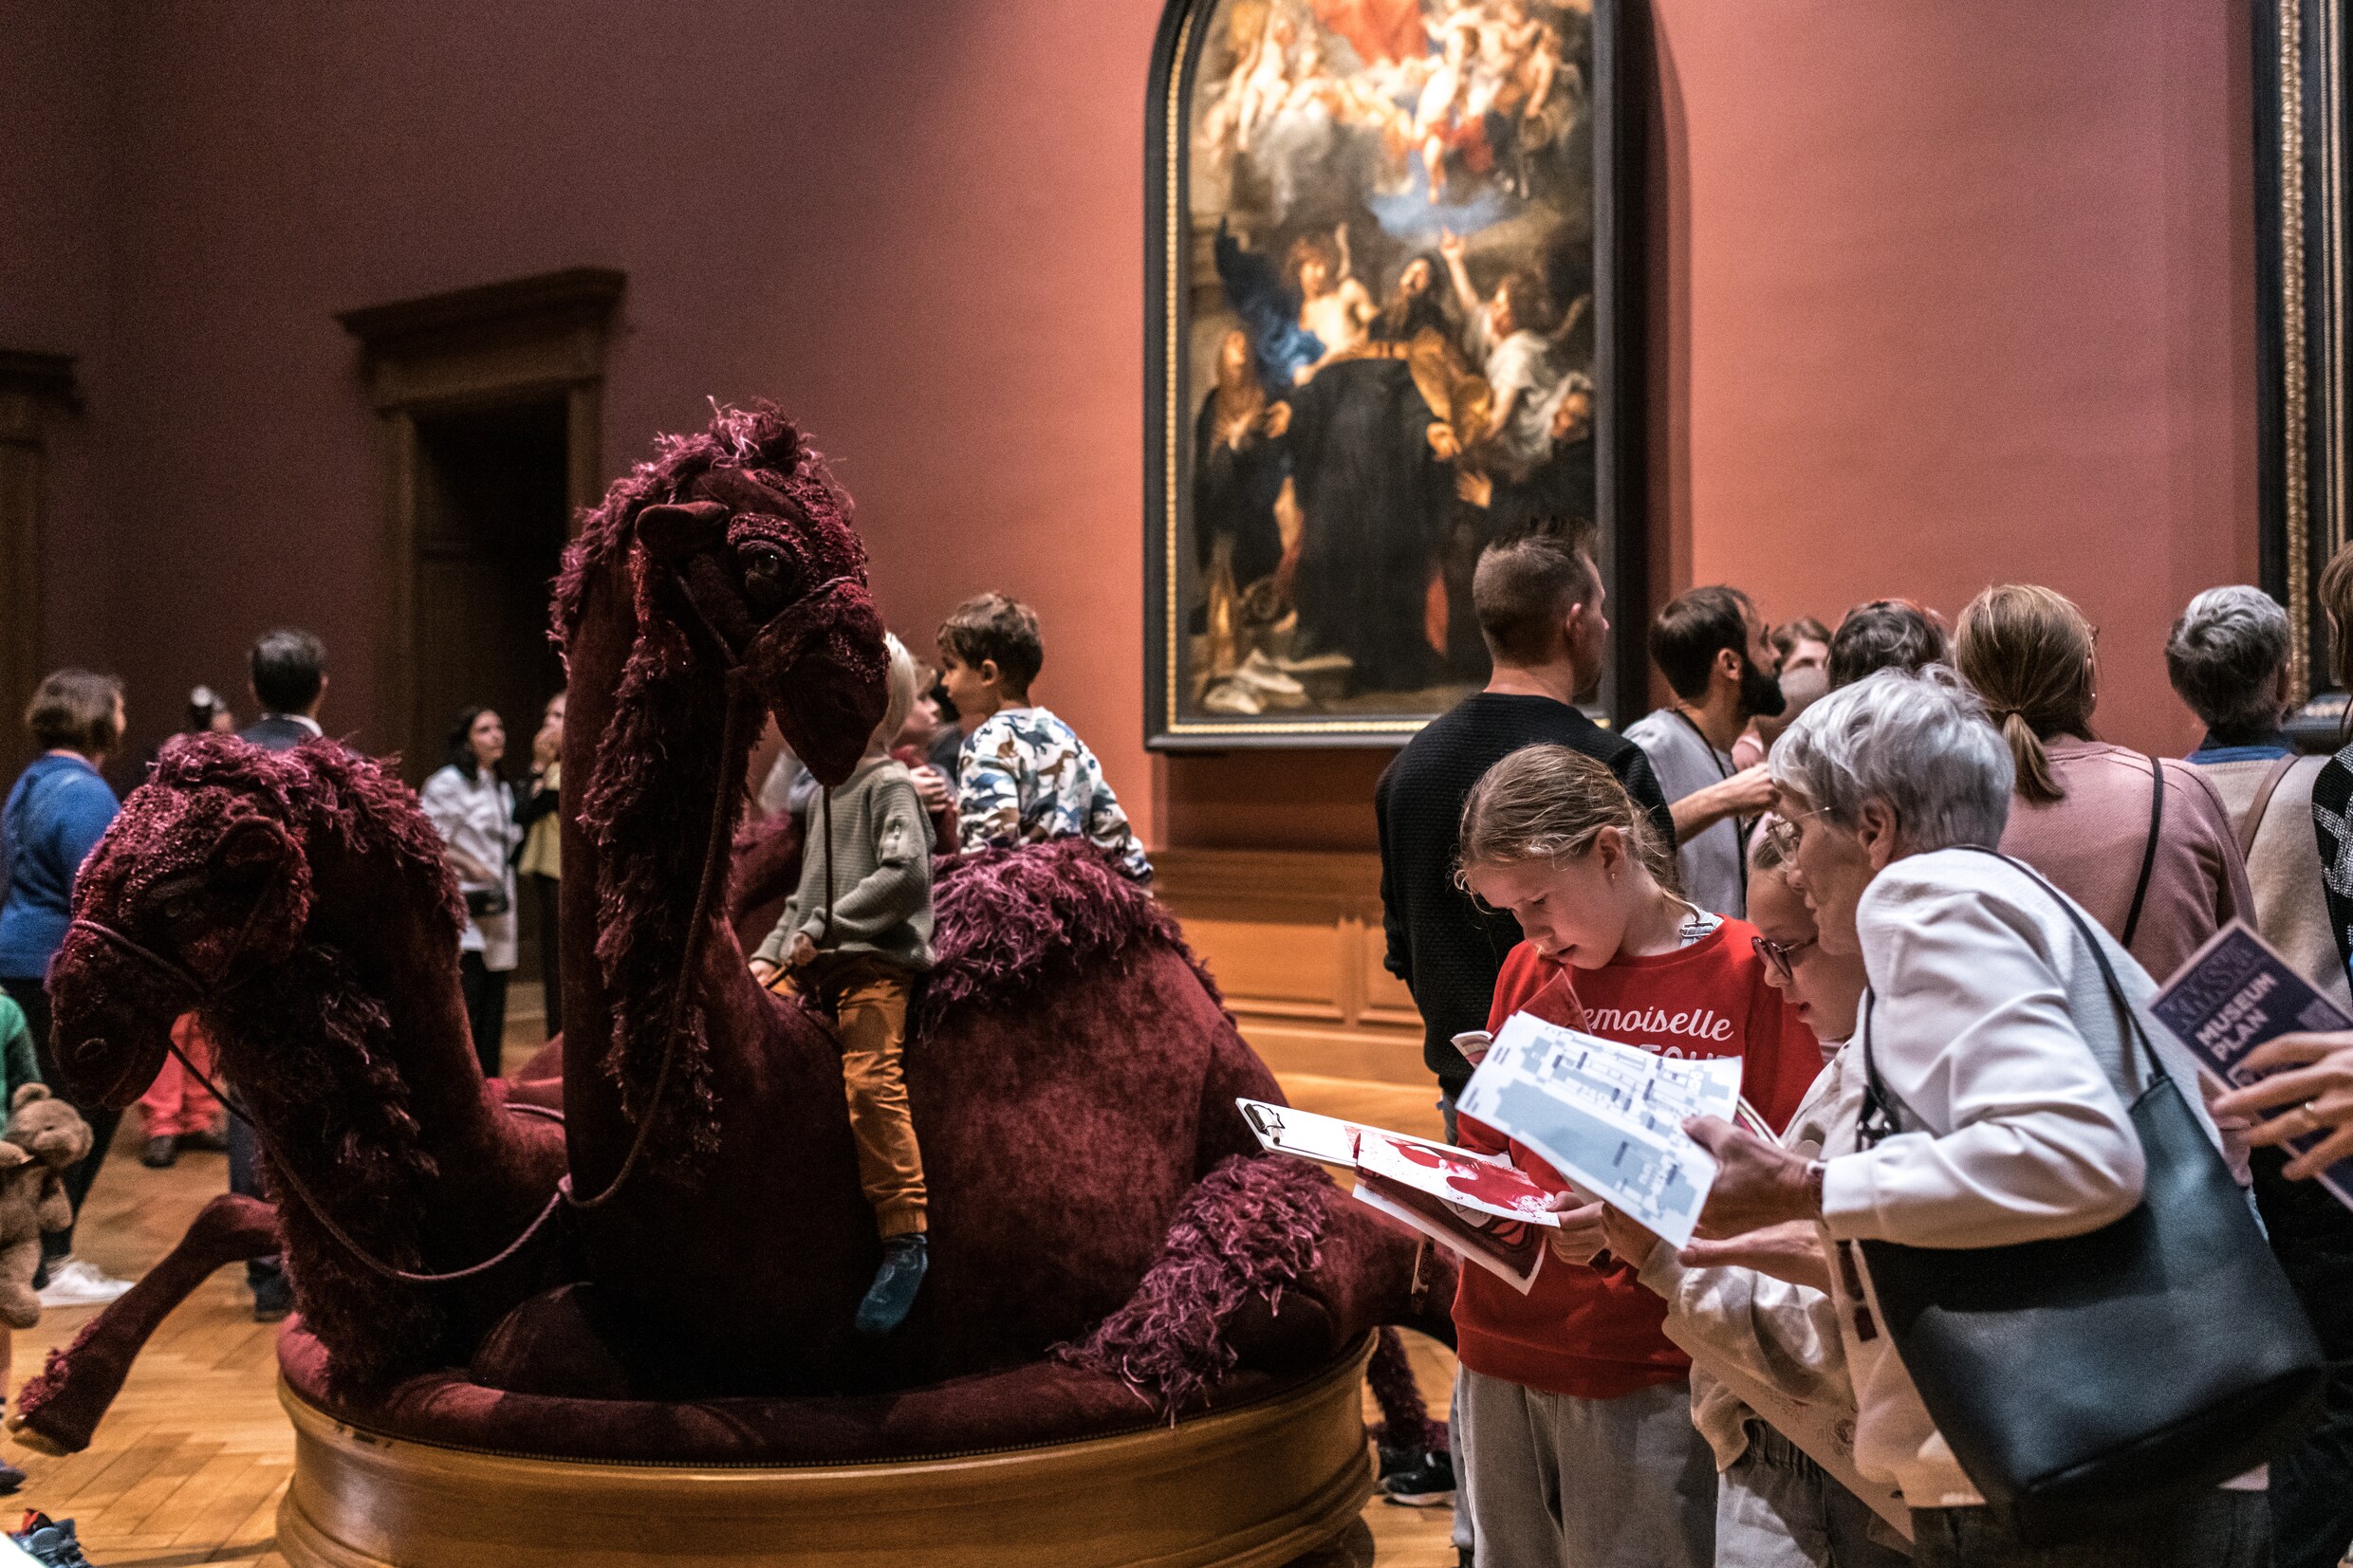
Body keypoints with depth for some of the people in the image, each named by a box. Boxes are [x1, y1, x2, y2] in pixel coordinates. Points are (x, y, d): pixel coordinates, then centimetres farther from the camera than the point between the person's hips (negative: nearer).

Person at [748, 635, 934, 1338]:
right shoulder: (829, 793, 24)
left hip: (874, 963, -9)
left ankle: (905, 1239, -22)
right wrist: (772, 951, 18)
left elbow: (904, 873, -18)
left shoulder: (891, 785, -3)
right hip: (814, 967, 9)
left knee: (870, 1081, -22)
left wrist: (825, 926, -18)